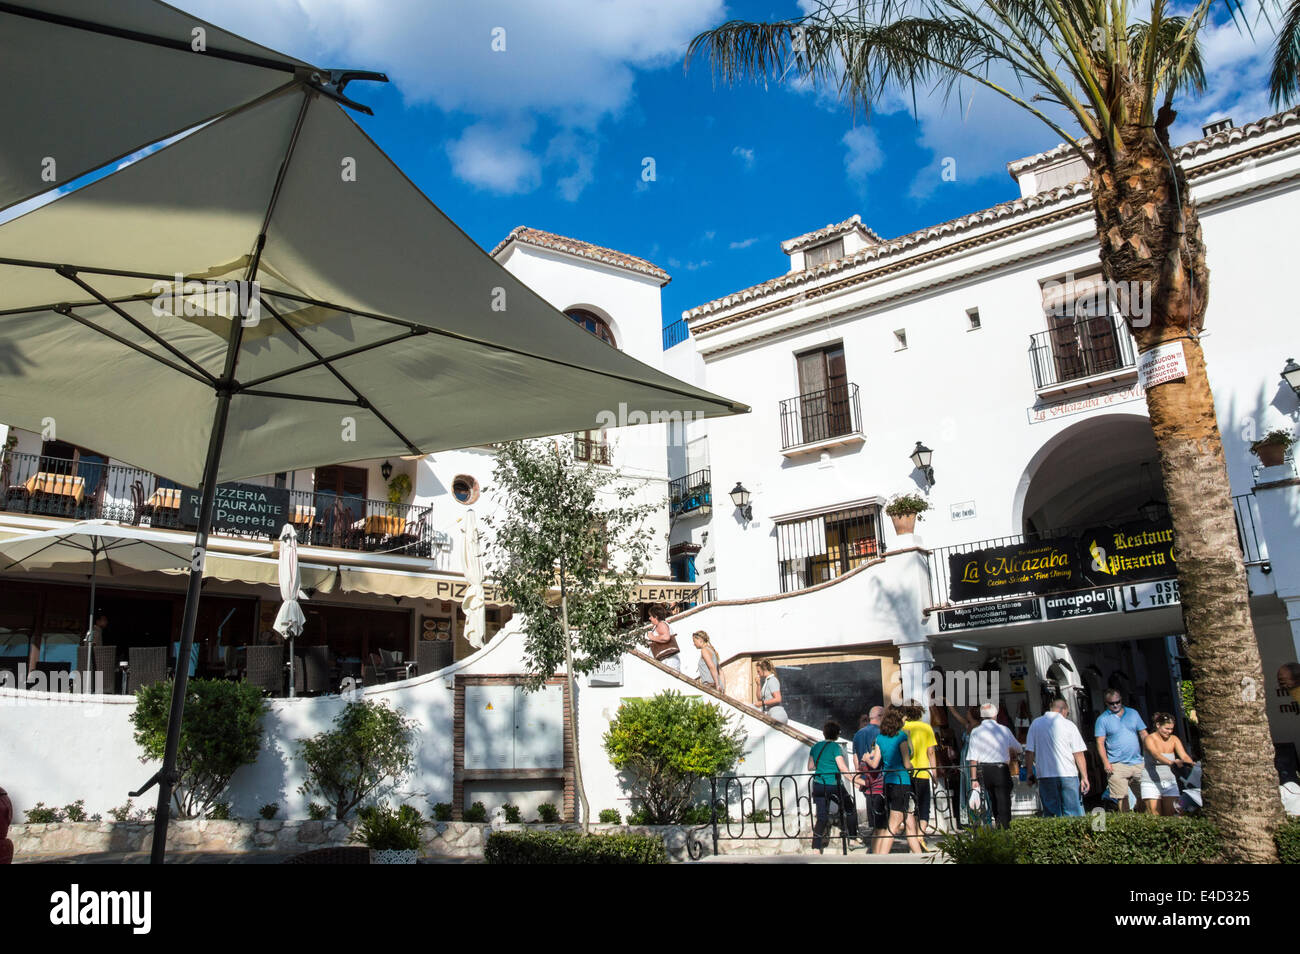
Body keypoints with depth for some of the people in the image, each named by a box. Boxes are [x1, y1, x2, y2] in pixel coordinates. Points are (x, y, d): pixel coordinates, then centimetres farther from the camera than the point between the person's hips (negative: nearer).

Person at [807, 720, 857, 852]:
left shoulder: (816, 747, 9)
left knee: (822, 817, 6)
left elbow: (810, 767, 14)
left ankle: (816, 847, -2)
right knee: (850, 809, 17)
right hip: (833, 786, -5)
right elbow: (843, 768, -14)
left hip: (818, 785, 5)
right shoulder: (835, 746, -9)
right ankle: (853, 838, 25)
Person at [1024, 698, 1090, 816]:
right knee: (1073, 815, 2)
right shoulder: (1069, 725, -1)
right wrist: (1084, 777, -1)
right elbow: (1079, 754, -4)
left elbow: (1029, 751, 5)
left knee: (1050, 815, 7)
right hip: (1068, 775, -2)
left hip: (1045, 776, 2)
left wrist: (1029, 773, 11)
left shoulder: (1035, 724, 7)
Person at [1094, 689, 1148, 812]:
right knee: (1122, 797, -7)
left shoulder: (1133, 713, 12)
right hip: (1117, 765, -3)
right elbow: (1100, 743, -2)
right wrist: (1106, 762, -12)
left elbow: (1143, 734, 14)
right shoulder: (1102, 719, 2)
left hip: (1137, 762, 3)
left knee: (1144, 796, 4)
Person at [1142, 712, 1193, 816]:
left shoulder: (1174, 739, 4)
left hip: (1170, 781, 4)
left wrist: (1192, 765, -32)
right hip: (1151, 782, -4)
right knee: (1155, 817, -5)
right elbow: (1156, 755, -29)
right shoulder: (1149, 739, -11)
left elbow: (1184, 756, -10)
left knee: (1172, 815, -3)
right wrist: (1172, 763, -48)